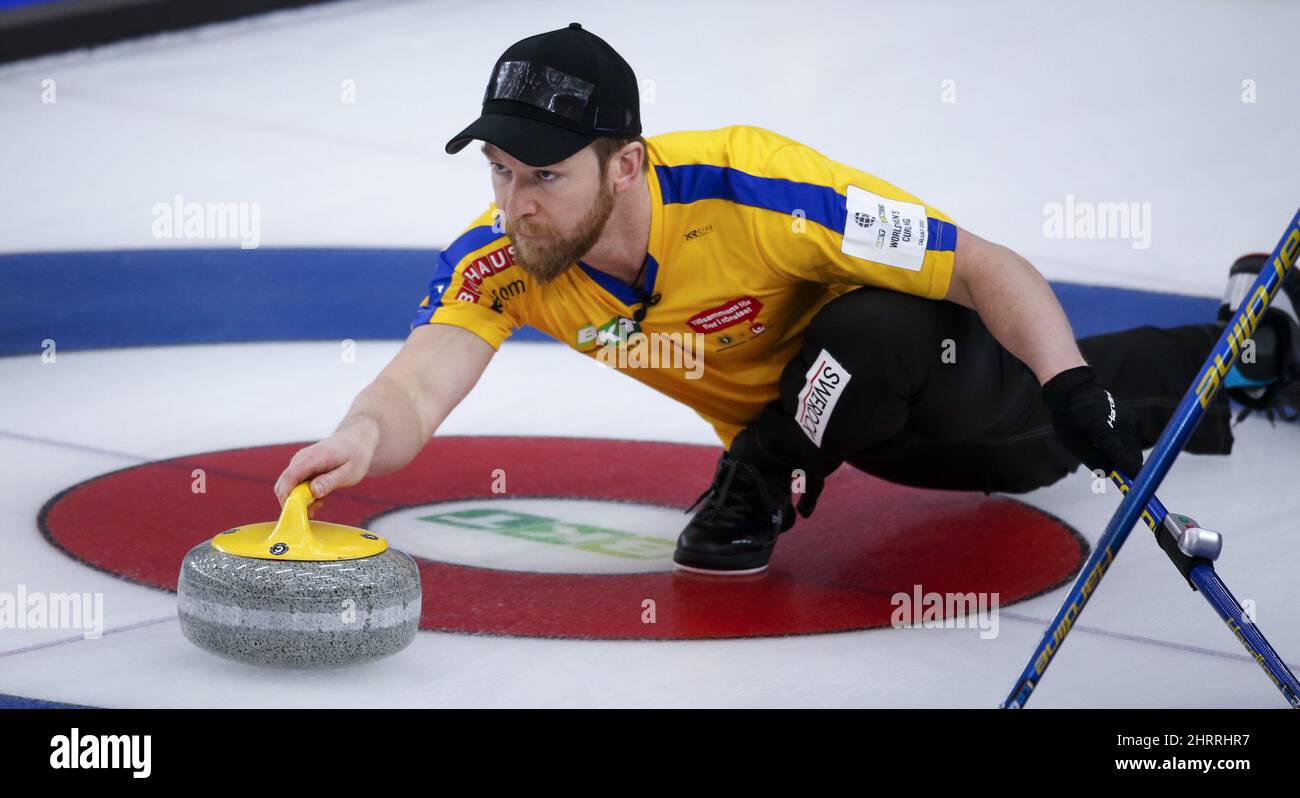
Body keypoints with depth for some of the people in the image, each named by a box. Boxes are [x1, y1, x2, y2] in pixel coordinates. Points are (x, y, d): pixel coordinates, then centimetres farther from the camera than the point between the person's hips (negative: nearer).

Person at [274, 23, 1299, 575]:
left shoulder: (751, 191, -42)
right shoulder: (499, 260, -28)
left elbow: (987, 267, -37)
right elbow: (417, 386, -42)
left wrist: (1070, 387, -51)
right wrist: (367, 436, -65)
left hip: (914, 352, -5)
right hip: (786, 402, 5)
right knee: (1037, 454, 24)